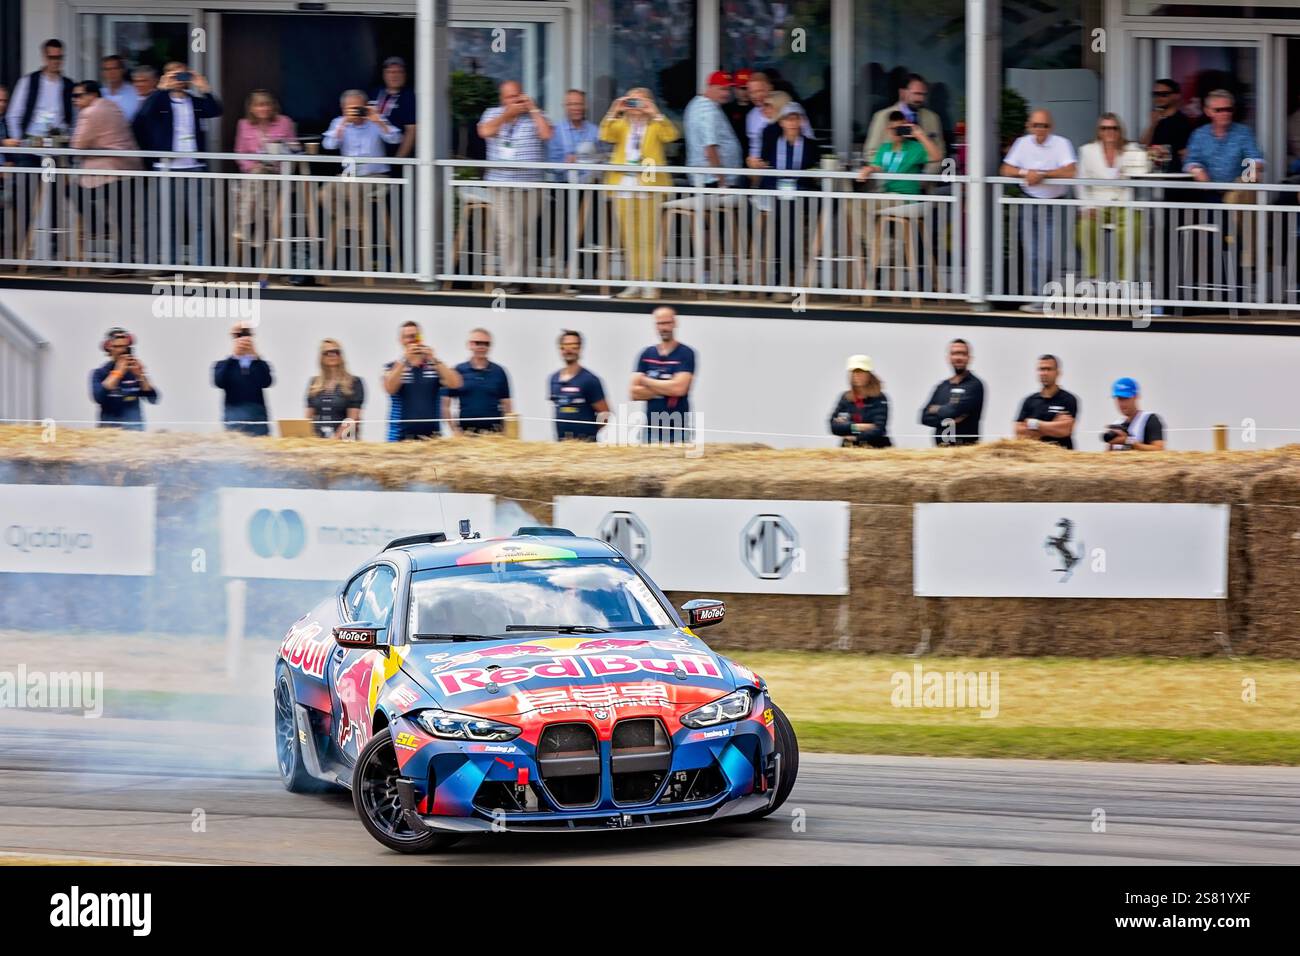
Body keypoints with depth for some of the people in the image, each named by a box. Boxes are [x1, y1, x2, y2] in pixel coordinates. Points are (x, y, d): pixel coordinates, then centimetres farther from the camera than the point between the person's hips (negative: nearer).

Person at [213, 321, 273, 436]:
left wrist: (255, 356, -11)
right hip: (234, 419, -1)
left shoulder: (260, 365, 13)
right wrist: (233, 356, -9)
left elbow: (266, 382, -7)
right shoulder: (224, 365, 11)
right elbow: (219, 382, -10)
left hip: (257, 419, 1)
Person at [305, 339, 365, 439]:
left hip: (343, 439, -3)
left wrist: (336, 437, -12)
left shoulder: (354, 383, 3)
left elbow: (352, 419, -3)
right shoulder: (314, 383, 15)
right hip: (317, 439, 3)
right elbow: (308, 416, 14)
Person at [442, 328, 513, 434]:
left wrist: (506, 432, -1)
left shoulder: (498, 372, 8)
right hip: (466, 432, -1)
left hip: (493, 432, 1)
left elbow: (506, 405, 10)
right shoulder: (458, 371, 5)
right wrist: (454, 430, -5)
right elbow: (445, 405, 4)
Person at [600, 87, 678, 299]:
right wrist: (614, 113, -13)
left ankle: (649, 283, -1)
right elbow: (606, 135, -3)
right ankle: (634, 283, 12)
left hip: (648, 187, -4)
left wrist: (655, 114, -18)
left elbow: (670, 135, -13)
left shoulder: (656, 125, 6)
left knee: (648, 238, -3)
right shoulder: (621, 124, 14)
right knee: (629, 239, 7)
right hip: (624, 187, 4)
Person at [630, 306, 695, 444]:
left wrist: (646, 381, -4)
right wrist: (664, 390, -10)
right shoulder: (646, 354, 10)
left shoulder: (686, 354, -3)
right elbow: (634, 392, 2)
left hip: (677, 431, -4)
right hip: (651, 430, 4)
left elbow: (679, 388, -16)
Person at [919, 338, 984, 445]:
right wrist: (945, 420, -10)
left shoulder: (975, 385, -3)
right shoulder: (942, 387, 16)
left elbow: (955, 410, -14)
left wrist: (937, 410, 6)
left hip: (966, 448, -5)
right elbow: (925, 417, 9)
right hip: (941, 448, 5)